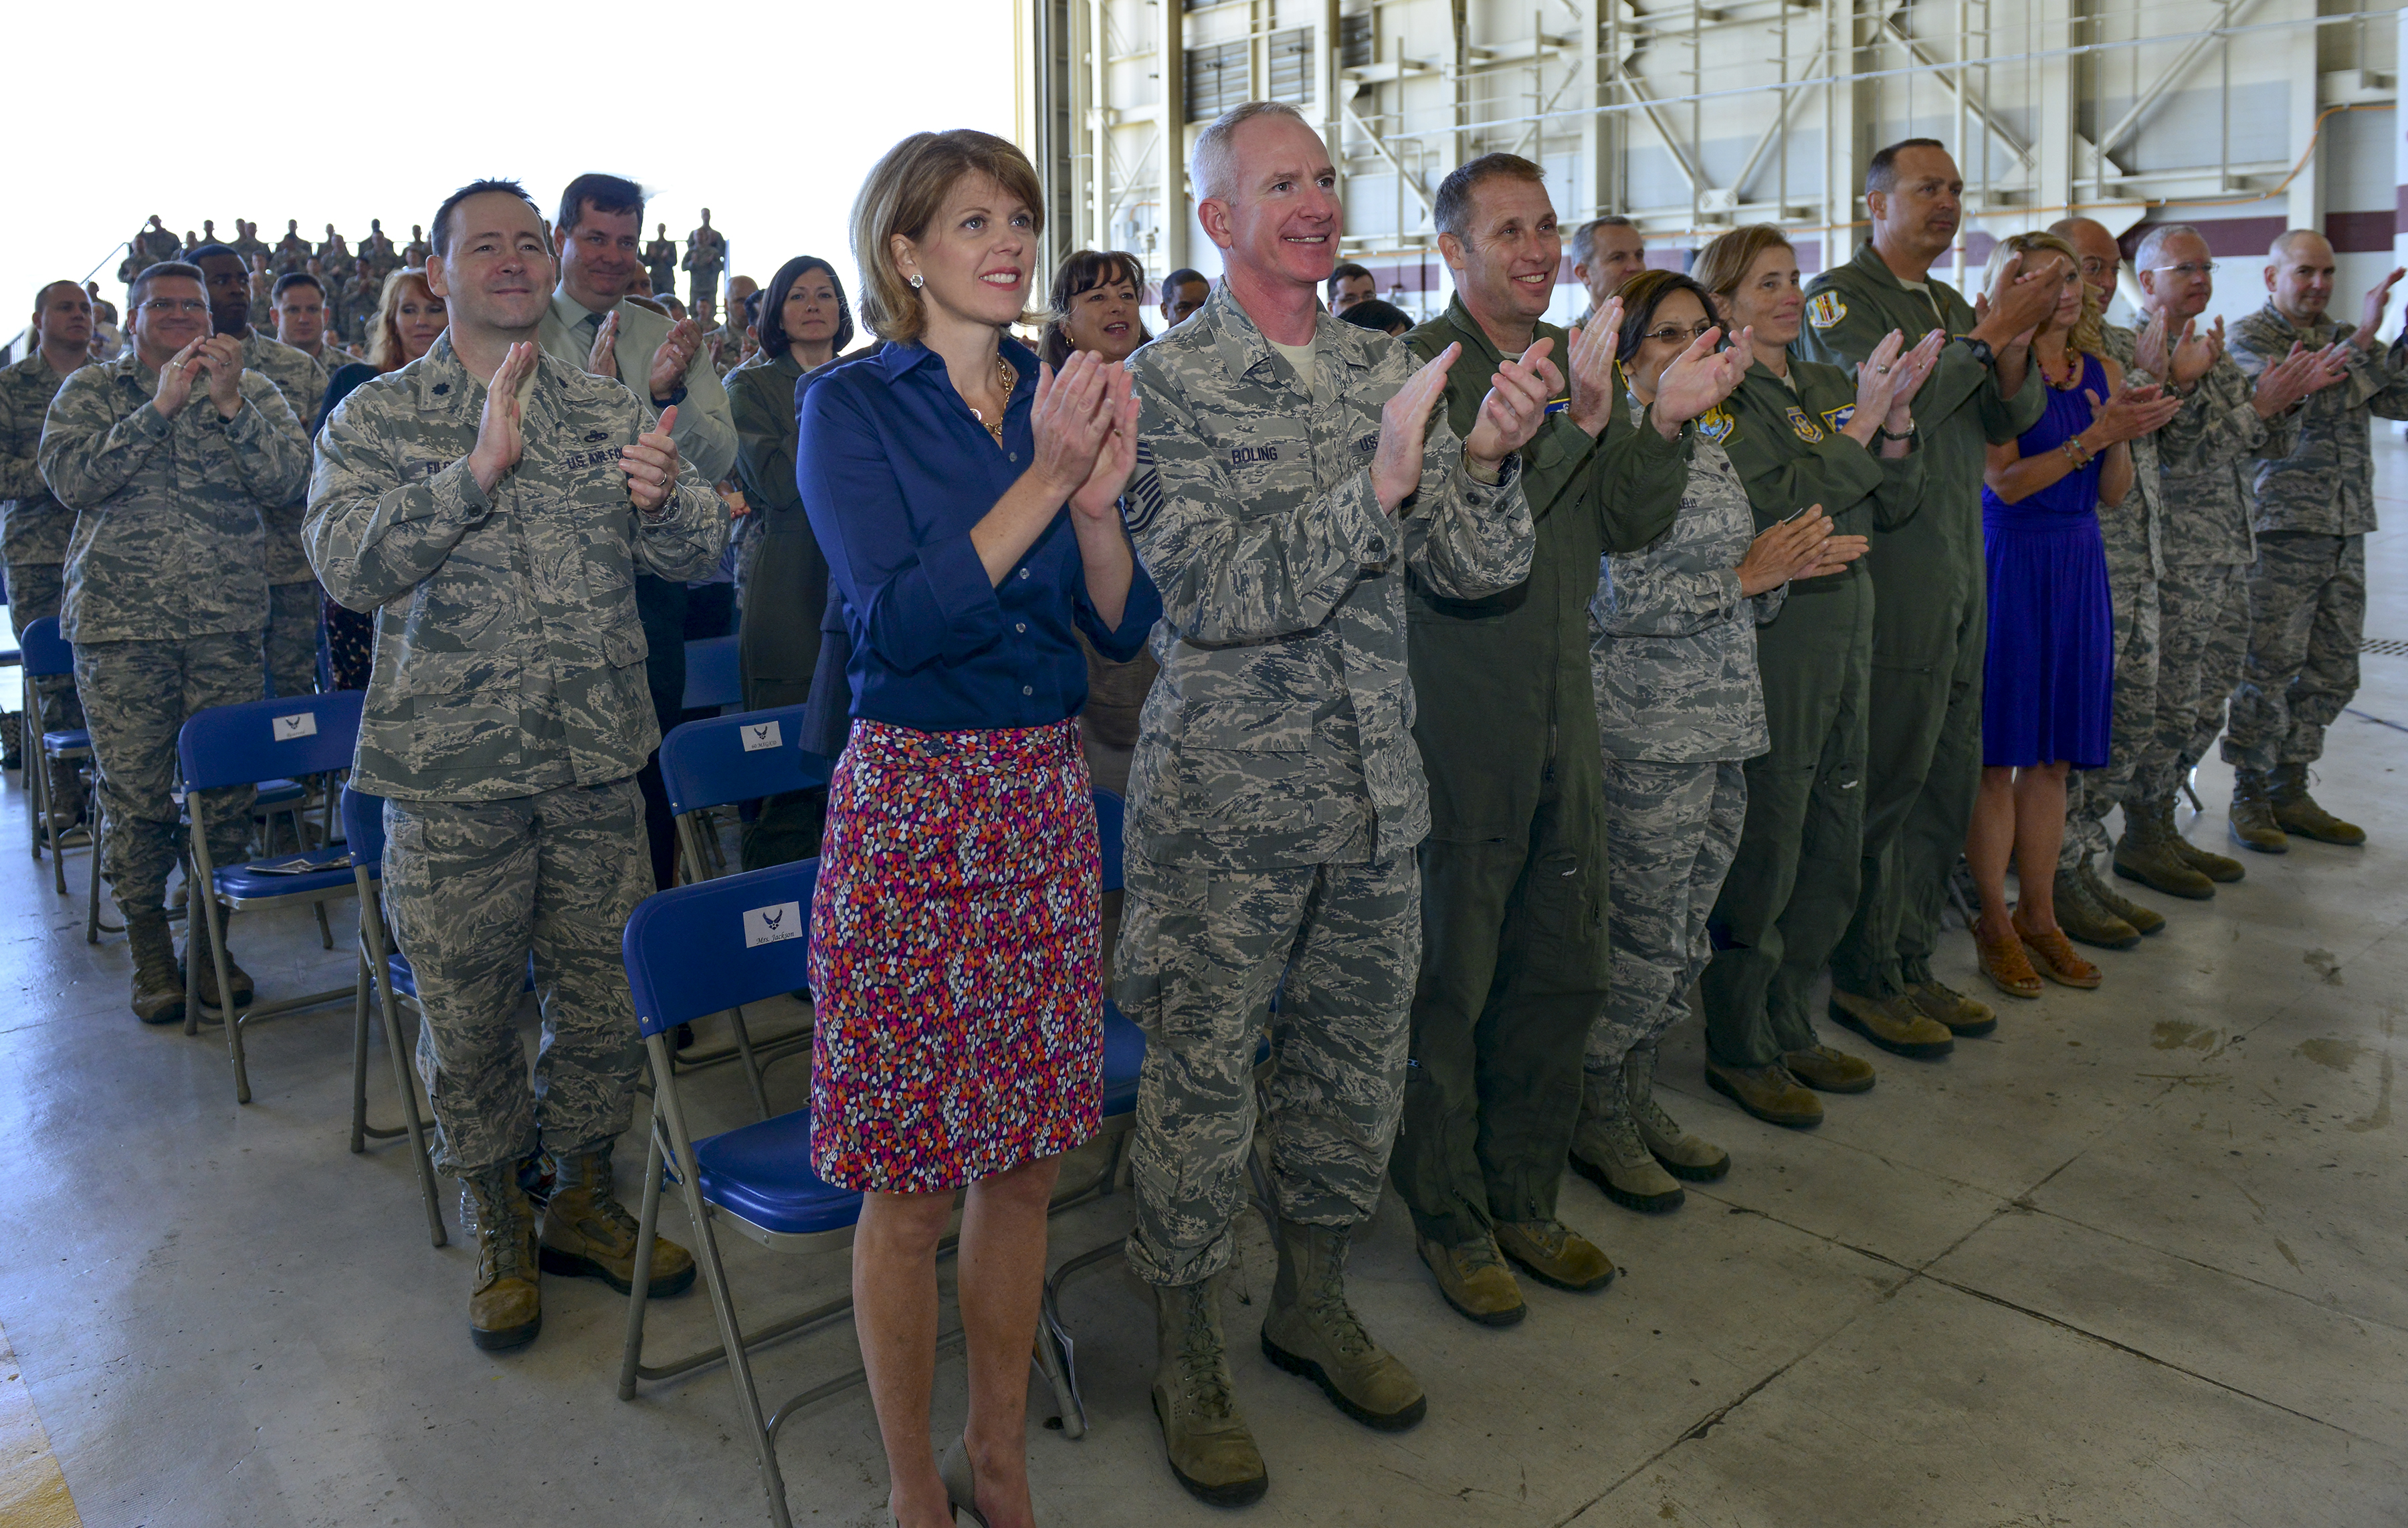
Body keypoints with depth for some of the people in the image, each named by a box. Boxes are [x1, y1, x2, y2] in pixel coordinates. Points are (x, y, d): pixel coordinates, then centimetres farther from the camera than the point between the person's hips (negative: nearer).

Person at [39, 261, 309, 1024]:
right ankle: (150, 949, 15)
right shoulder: (90, 391, 9)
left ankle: (211, 939, 16)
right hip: (119, 624, -1)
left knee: (227, 786, 1)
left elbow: (286, 481, -4)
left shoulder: (252, 389, 11)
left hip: (228, 624, 1)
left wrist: (229, 403, -15)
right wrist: (159, 407, -13)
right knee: (134, 795, 1)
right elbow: (71, 480, -8)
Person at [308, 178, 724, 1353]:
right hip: (449, 775, -2)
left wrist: (664, 498, -26)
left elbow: (696, 554, -3)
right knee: (466, 1015, 9)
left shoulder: (612, 412, 6)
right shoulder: (376, 419, 0)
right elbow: (347, 564, -15)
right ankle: (498, 1231, 30)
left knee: (601, 999, 11)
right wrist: (477, 471, -26)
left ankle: (581, 1201, 33)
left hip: (596, 768, 2)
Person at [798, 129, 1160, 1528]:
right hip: (915, 799, -5)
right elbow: (899, 618, -18)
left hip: (1048, 797, 5)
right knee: (912, 1185, 4)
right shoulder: (853, 405, -5)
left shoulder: (1062, 399, 9)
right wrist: (1041, 480, -21)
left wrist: (1100, 496, -14)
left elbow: (1124, 623, 4)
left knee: (1028, 1160, 12)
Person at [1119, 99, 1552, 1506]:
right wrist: (1378, 484, -27)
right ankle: (1187, 1354, 27)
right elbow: (1218, 593, -18)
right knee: (1203, 1085, 6)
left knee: (1358, 1069, 17)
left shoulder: (1389, 370, 7)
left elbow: (1483, 568, 2)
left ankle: (1315, 1302, 39)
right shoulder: (1167, 383, -8)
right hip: (1224, 808, -5)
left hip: (1377, 800, 5)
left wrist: (1488, 455, -18)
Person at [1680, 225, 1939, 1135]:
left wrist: (1897, 417, -4)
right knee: (1762, 850, -2)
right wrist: (1862, 421, -18)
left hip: (1845, 631, 8)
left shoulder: (1829, 387, 14)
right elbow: (1779, 510, -20)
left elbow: (1894, 508, 11)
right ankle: (1739, 1049, 13)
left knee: (1833, 849, 14)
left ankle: (1793, 1028, 28)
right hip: (1769, 639, -8)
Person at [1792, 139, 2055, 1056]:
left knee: (1948, 777, 11)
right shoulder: (1837, 298, -5)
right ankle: (1862, 978, 6)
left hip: (1960, 569, 8)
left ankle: (1912, 964, 21)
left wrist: (2013, 350, -7)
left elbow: (2009, 422, 12)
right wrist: (1987, 336, -15)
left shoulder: (1953, 306, 20)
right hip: (1885, 568, -8)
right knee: (1883, 776, -5)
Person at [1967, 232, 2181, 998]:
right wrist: (2096, 435, -20)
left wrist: (2123, 435, -10)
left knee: (2054, 755, 10)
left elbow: (2113, 494, 8)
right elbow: (2005, 482, -15)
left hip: (2079, 565, 6)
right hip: (2008, 561, -6)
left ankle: (2039, 916, 21)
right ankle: (1994, 921, 12)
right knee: (1998, 753, 0)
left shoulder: (2103, 371, 10)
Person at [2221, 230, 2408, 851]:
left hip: (2345, 534, 6)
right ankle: (2249, 796, 7)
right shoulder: (2249, 336, -2)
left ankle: (2290, 792, 19)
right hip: (2281, 528, -6)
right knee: (2269, 670, -4)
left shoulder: (2345, 337, 17)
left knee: (2331, 673, 9)